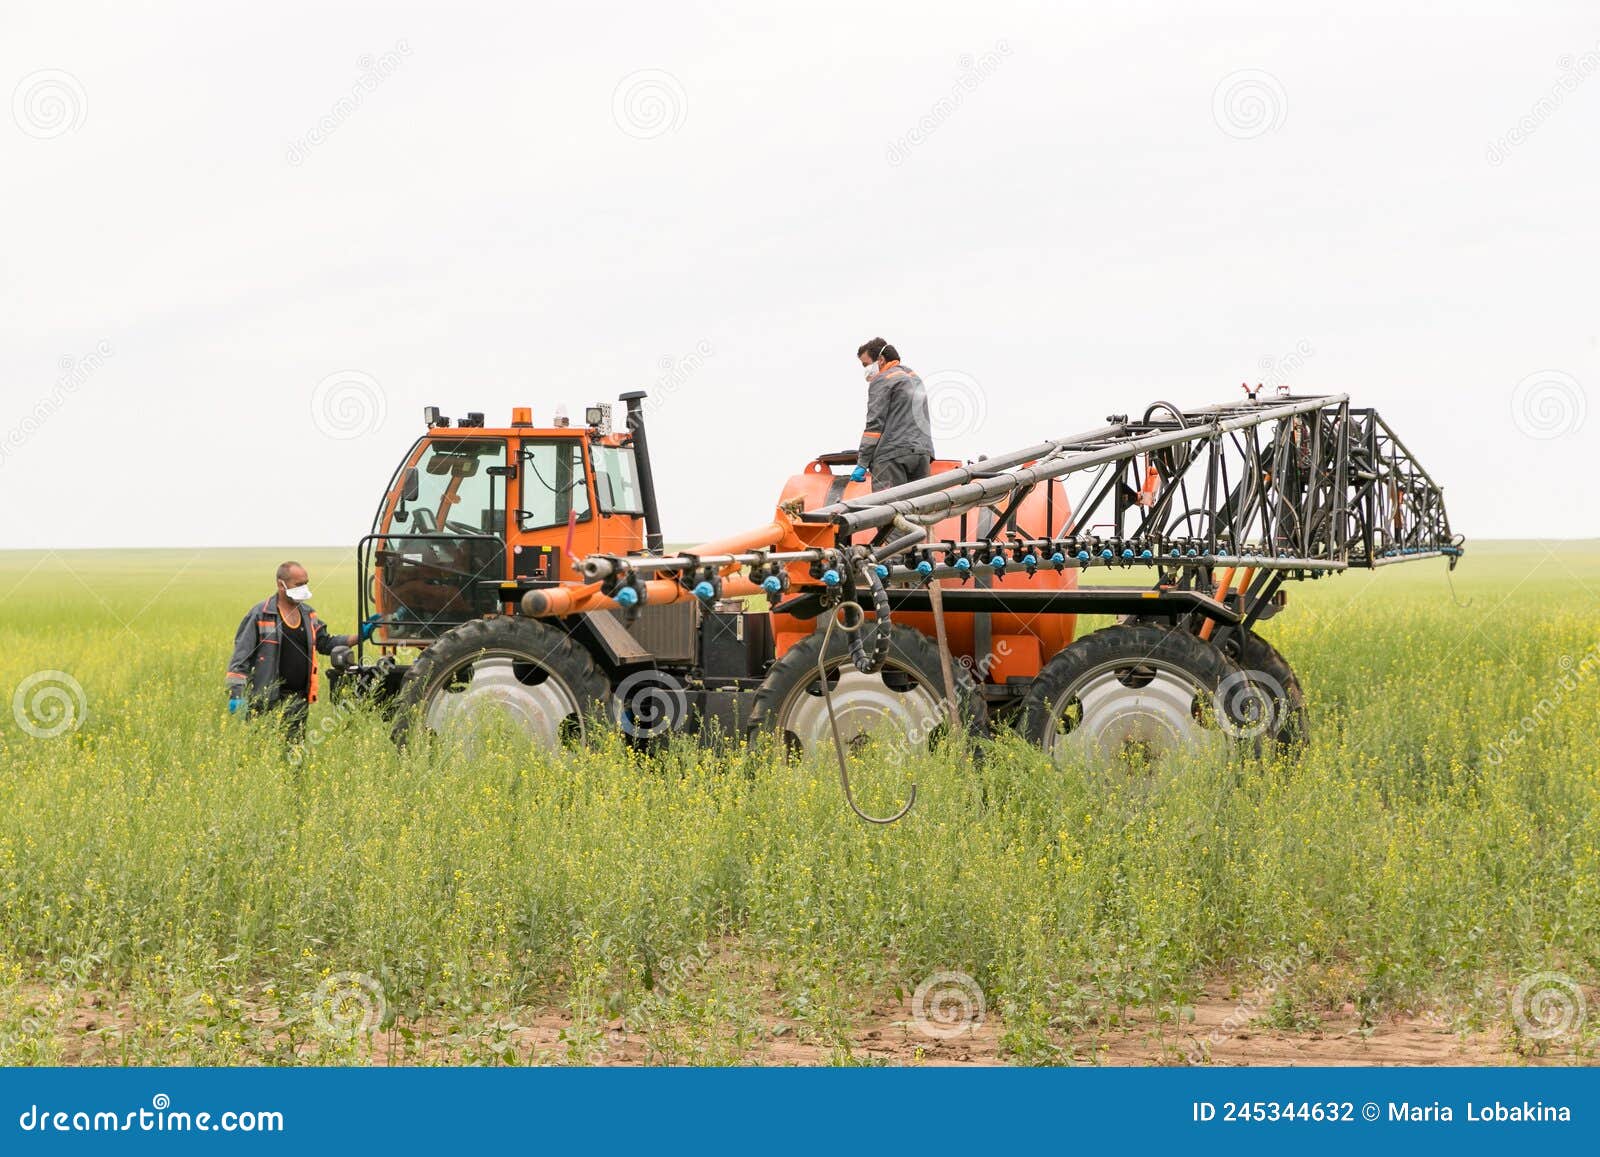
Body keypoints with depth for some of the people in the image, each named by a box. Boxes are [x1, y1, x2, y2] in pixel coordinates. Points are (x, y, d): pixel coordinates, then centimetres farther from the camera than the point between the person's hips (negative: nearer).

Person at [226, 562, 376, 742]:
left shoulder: (308, 614, 13)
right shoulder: (260, 615, -6)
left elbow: (325, 643, 23)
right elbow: (240, 657, -7)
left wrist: (360, 636, 13)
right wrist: (236, 695, -16)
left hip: (299, 700, 6)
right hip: (268, 701, -6)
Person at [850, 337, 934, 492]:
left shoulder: (882, 381, -2)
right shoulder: (914, 377, 24)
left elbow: (875, 424, -9)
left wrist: (862, 463, -9)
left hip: (893, 456, -8)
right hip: (923, 452, 8)